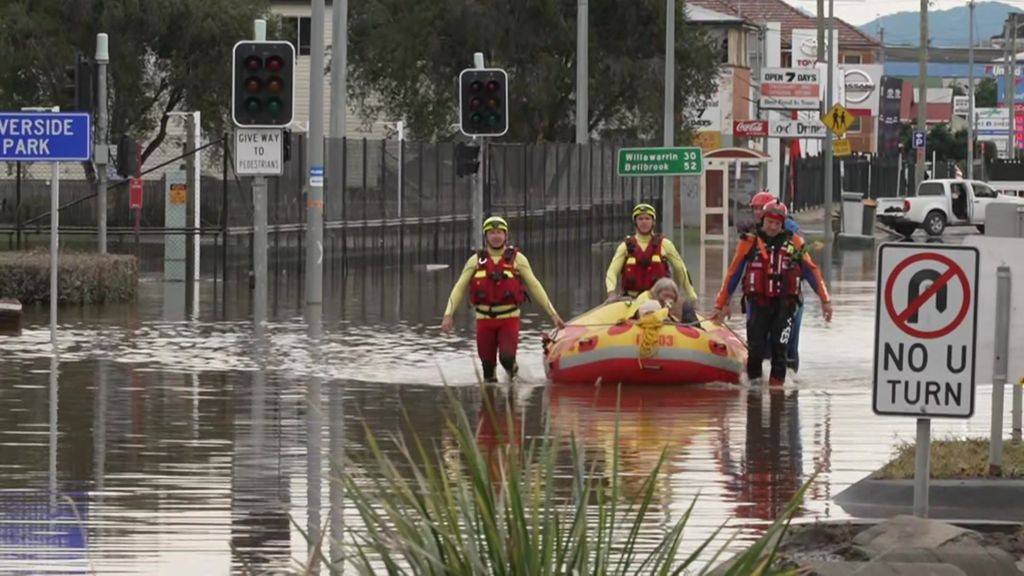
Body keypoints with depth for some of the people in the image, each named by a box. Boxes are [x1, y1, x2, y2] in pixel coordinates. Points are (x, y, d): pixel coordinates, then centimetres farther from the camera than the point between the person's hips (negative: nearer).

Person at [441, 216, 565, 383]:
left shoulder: (517, 259, 0)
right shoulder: (476, 261, 3)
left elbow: (534, 287, 1)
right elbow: (459, 288, 2)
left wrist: (553, 314, -2)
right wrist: (448, 314, -10)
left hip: (509, 318, -2)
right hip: (485, 319, 2)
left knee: (506, 358, -18)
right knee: (487, 362, 1)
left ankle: (511, 368, 17)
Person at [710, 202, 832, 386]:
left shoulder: (794, 242, 4)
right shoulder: (750, 242, 2)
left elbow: (811, 271, 8)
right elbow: (733, 274, 6)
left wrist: (825, 300, 4)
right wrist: (722, 304, 6)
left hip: (784, 304, 0)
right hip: (759, 303, 0)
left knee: (779, 348, -4)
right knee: (755, 348, -2)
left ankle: (776, 383, 2)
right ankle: (754, 381, 12)